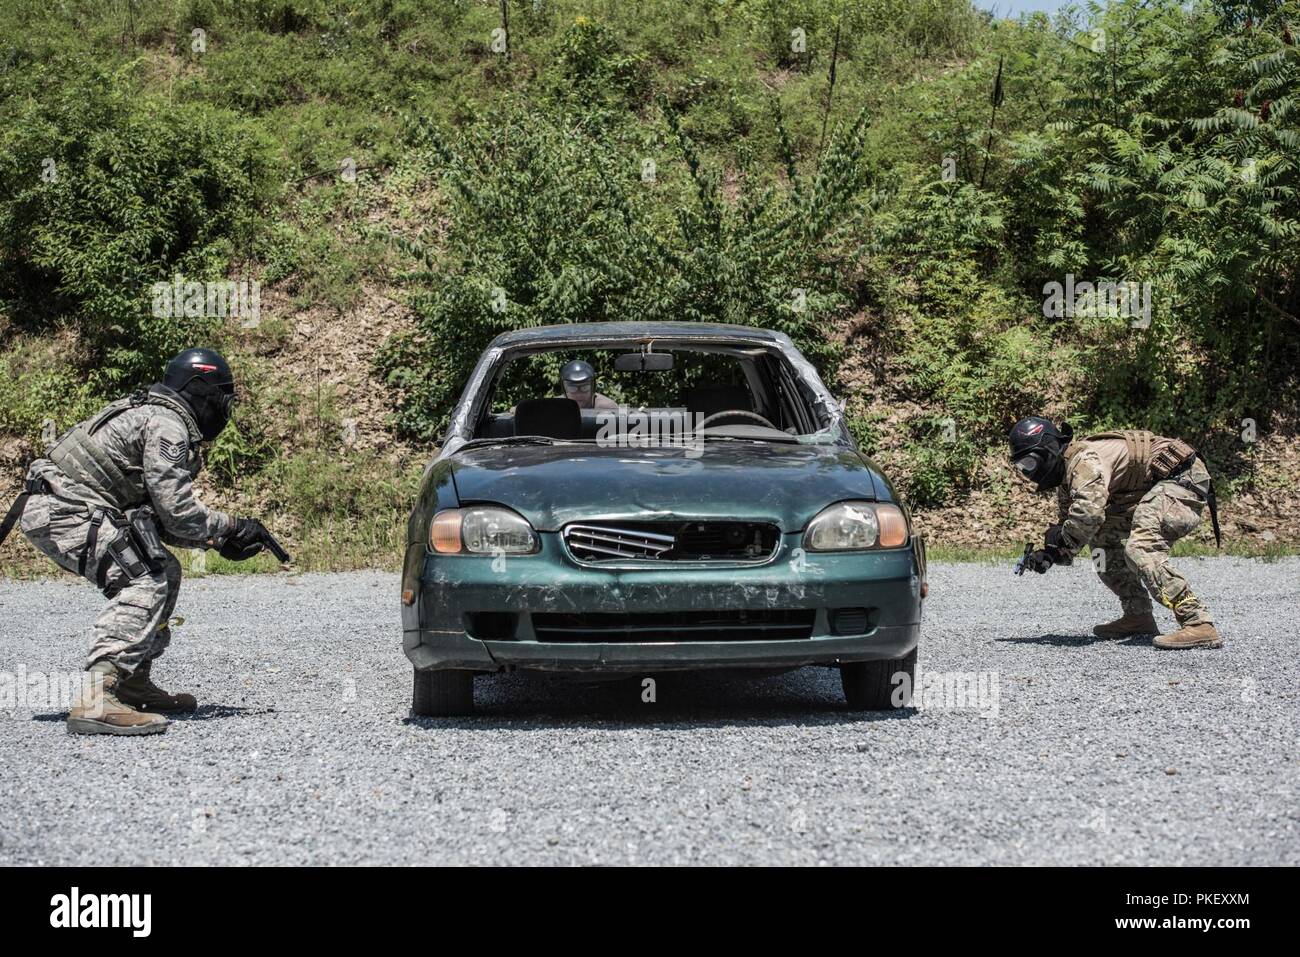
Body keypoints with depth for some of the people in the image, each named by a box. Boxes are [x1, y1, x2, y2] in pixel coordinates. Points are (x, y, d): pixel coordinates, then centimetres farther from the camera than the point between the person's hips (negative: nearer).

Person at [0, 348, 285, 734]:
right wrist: (232, 527, -1)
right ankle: (97, 699, -31)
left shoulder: (150, 414, 22)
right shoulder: (166, 424, -11)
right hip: (64, 511, -10)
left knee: (162, 572, 14)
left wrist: (218, 540, 11)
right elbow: (176, 510, -15)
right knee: (147, 583, -18)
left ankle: (133, 684, 15)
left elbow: (159, 518, 21)